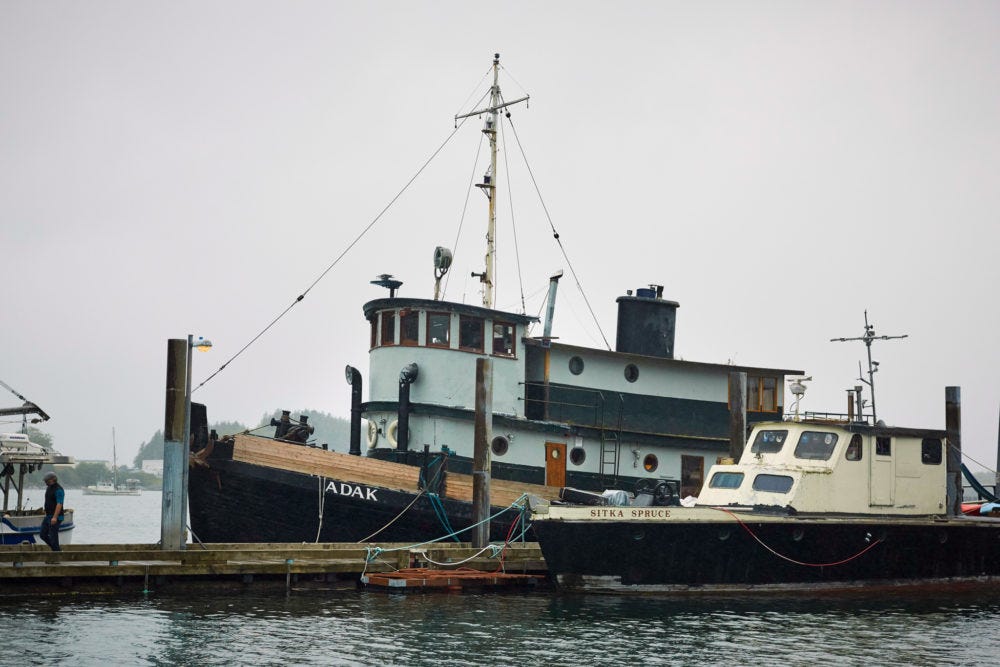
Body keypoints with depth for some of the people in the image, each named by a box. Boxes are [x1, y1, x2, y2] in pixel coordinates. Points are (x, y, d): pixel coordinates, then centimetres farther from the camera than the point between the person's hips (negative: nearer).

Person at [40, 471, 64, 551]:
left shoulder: (58, 490, -16)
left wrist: (55, 517, -29)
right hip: (48, 516, 10)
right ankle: (58, 550, 18)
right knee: (43, 535, 10)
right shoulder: (49, 488, 14)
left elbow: (59, 504, -23)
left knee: (53, 536, -8)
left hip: (55, 518, -10)